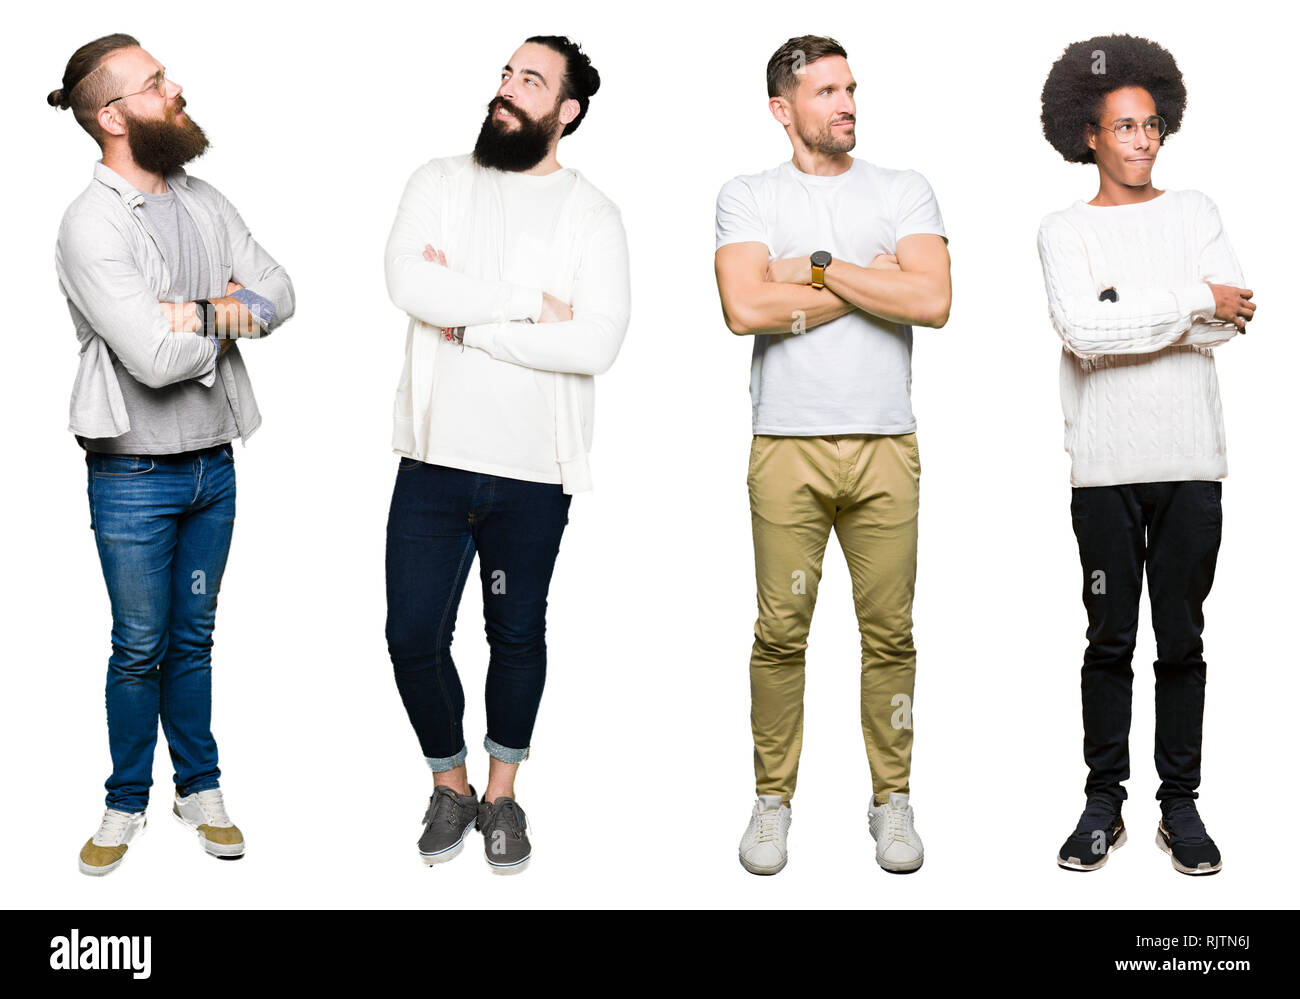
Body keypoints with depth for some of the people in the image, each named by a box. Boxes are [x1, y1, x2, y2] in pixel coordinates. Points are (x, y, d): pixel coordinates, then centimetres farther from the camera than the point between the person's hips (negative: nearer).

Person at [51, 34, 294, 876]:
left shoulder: (204, 201, 6)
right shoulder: (91, 225, -17)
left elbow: (279, 289, 3)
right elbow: (154, 357, -25)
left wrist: (215, 311, -16)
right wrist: (224, 323, -7)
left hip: (214, 464, 5)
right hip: (135, 474, -5)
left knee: (193, 639, 16)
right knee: (139, 648, 7)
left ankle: (200, 789, 30)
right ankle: (128, 803, 25)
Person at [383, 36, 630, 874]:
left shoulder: (592, 214, -2)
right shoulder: (440, 183, 5)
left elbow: (597, 344, -16)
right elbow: (409, 282, -14)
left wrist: (467, 320, -14)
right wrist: (532, 303, -15)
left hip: (533, 471, -1)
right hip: (435, 460, 2)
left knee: (518, 636, 12)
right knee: (413, 637, 4)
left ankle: (502, 792, 33)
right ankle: (449, 784, 28)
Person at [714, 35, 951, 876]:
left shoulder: (904, 192, 9)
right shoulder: (748, 197, 6)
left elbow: (934, 302, -8)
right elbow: (746, 308, -13)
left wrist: (818, 266, -7)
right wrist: (874, 280, -5)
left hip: (887, 448, 1)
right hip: (787, 448, -1)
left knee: (891, 632, 5)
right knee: (781, 633, 2)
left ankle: (893, 798, 19)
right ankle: (774, 799, 16)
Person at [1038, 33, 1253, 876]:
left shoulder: (1197, 213, 12)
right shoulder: (1065, 230, 4)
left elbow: (1232, 319, -4)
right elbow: (1081, 331, -14)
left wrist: (1124, 313, -10)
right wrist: (1193, 301, -9)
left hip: (1191, 464, 2)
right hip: (1106, 467, -1)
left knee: (1183, 641, 6)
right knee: (1110, 641, 5)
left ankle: (1181, 805, 15)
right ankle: (1104, 806, 14)